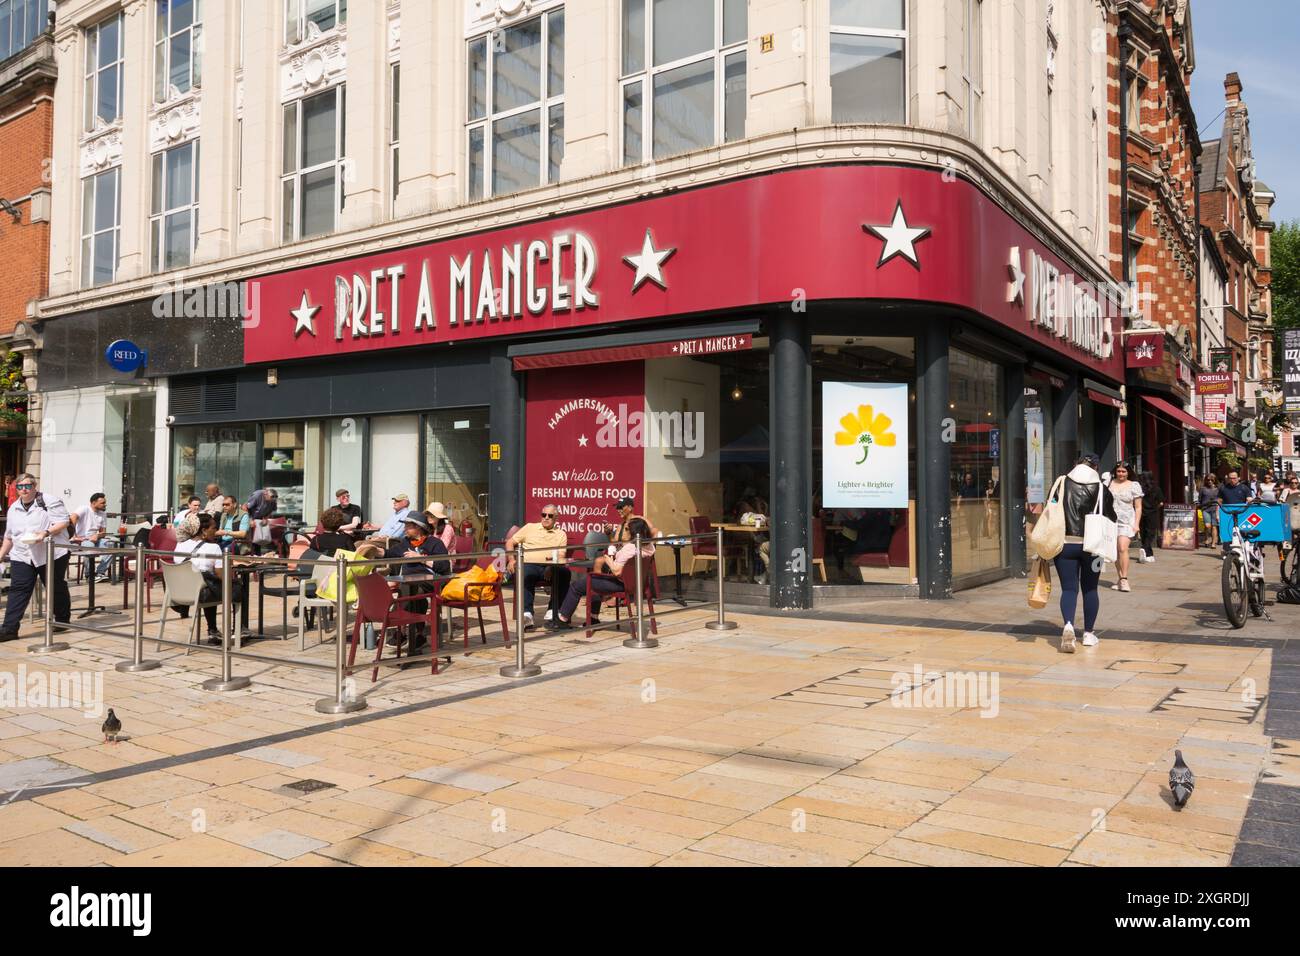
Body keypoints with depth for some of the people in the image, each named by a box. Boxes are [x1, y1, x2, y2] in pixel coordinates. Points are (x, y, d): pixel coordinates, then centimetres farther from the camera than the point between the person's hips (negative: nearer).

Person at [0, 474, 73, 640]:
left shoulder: (49, 502, -5)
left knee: (57, 589, 8)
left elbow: (64, 521, -11)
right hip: (22, 557, 5)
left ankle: (63, 621, 25)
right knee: (18, 591, -5)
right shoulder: (14, 509, 15)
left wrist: (46, 532, -23)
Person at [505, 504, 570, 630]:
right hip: (529, 564, -1)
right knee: (525, 575, -36)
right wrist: (511, 559, 2)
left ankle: (553, 610, -25)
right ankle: (527, 614, -45)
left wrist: (552, 567, -15)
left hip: (550, 567, 1)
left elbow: (561, 556, 6)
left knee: (564, 573, -31)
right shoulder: (530, 527, 21)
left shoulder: (561, 534, 19)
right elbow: (510, 542, 20)